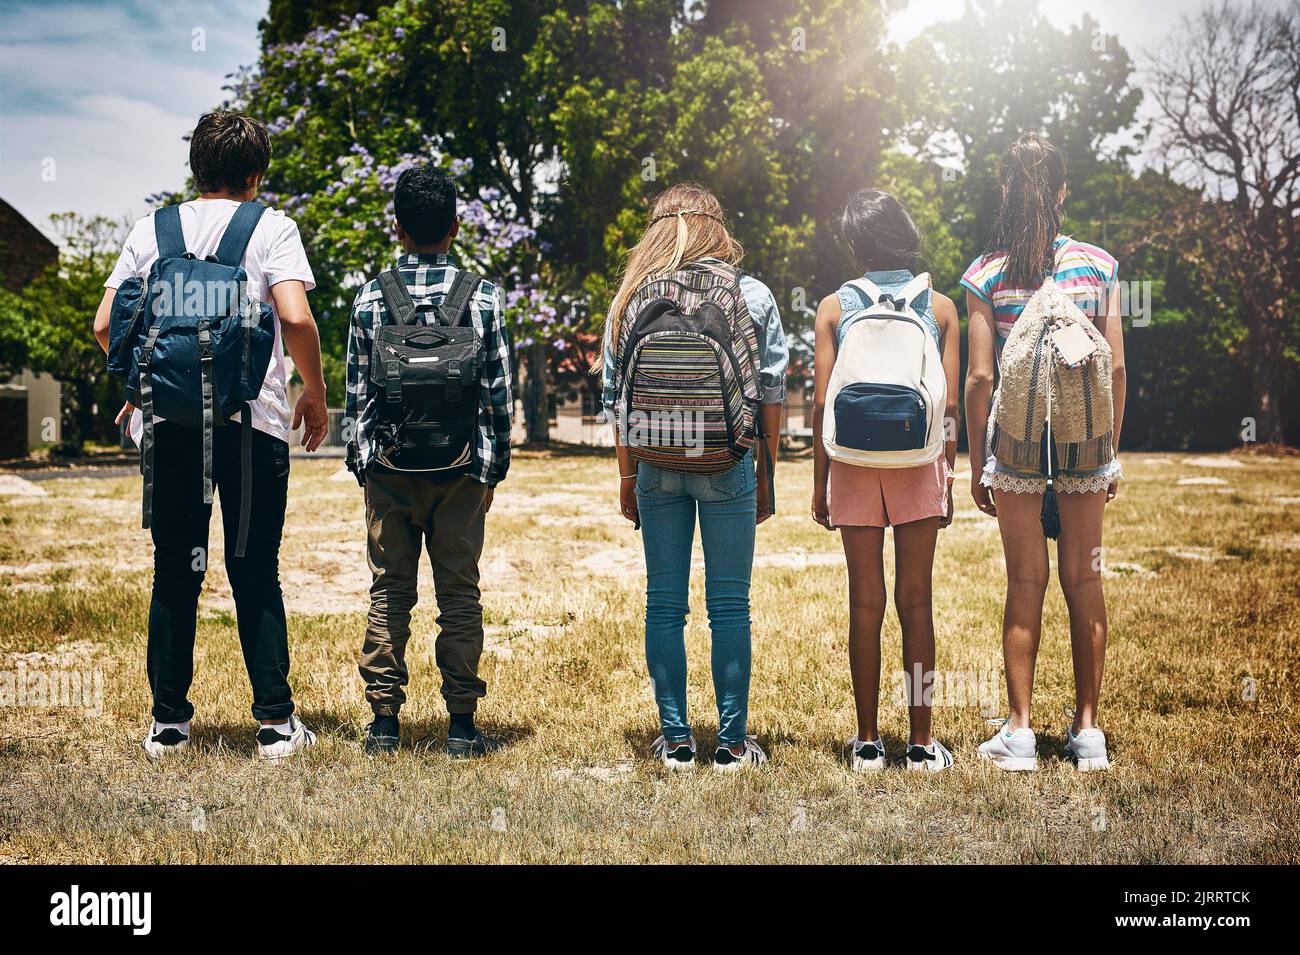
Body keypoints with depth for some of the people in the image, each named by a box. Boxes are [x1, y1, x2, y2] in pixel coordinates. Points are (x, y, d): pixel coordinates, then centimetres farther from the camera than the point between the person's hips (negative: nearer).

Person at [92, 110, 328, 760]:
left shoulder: (151, 231, 10)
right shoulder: (270, 227, 1)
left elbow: (105, 326, 6)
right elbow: (295, 318, -13)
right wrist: (316, 394, 1)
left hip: (169, 424, 3)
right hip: (252, 421, -2)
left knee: (174, 573, 10)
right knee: (256, 576, 4)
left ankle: (168, 722, 14)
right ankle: (275, 724, 4)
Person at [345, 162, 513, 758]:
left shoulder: (370, 299, -1)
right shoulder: (481, 298, -2)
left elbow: (356, 393, 1)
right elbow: (498, 394, -1)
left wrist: (361, 465, 11)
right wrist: (493, 471, 7)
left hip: (389, 468, 1)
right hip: (459, 471, 0)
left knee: (389, 594, 7)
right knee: (459, 594, 5)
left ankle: (385, 724, 9)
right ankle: (462, 726, 6)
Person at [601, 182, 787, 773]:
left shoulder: (632, 298, 4)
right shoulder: (753, 296, 1)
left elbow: (616, 396, 6)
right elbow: (771, 391, 2)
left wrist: (627, 476, 14)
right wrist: (766, 474, 9)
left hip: (657, 463, 1)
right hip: (728, 464, -1)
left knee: (664, 605, 8)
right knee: (729, 604, 4)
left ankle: (675, 740, 12)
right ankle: (732, 741, 7)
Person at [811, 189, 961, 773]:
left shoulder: (835, 307, 0)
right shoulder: (939, 307, 2)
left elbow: (823, 403, -2)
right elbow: (950, 406, 0)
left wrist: (820, 484, 5)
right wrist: (947, 481, 8)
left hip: (854, 463, 0)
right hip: (919, 464, 0)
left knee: (865, 602, 6)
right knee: (916, 600, 5)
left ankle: (867, 743, 10)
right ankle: (921, 743, 9)